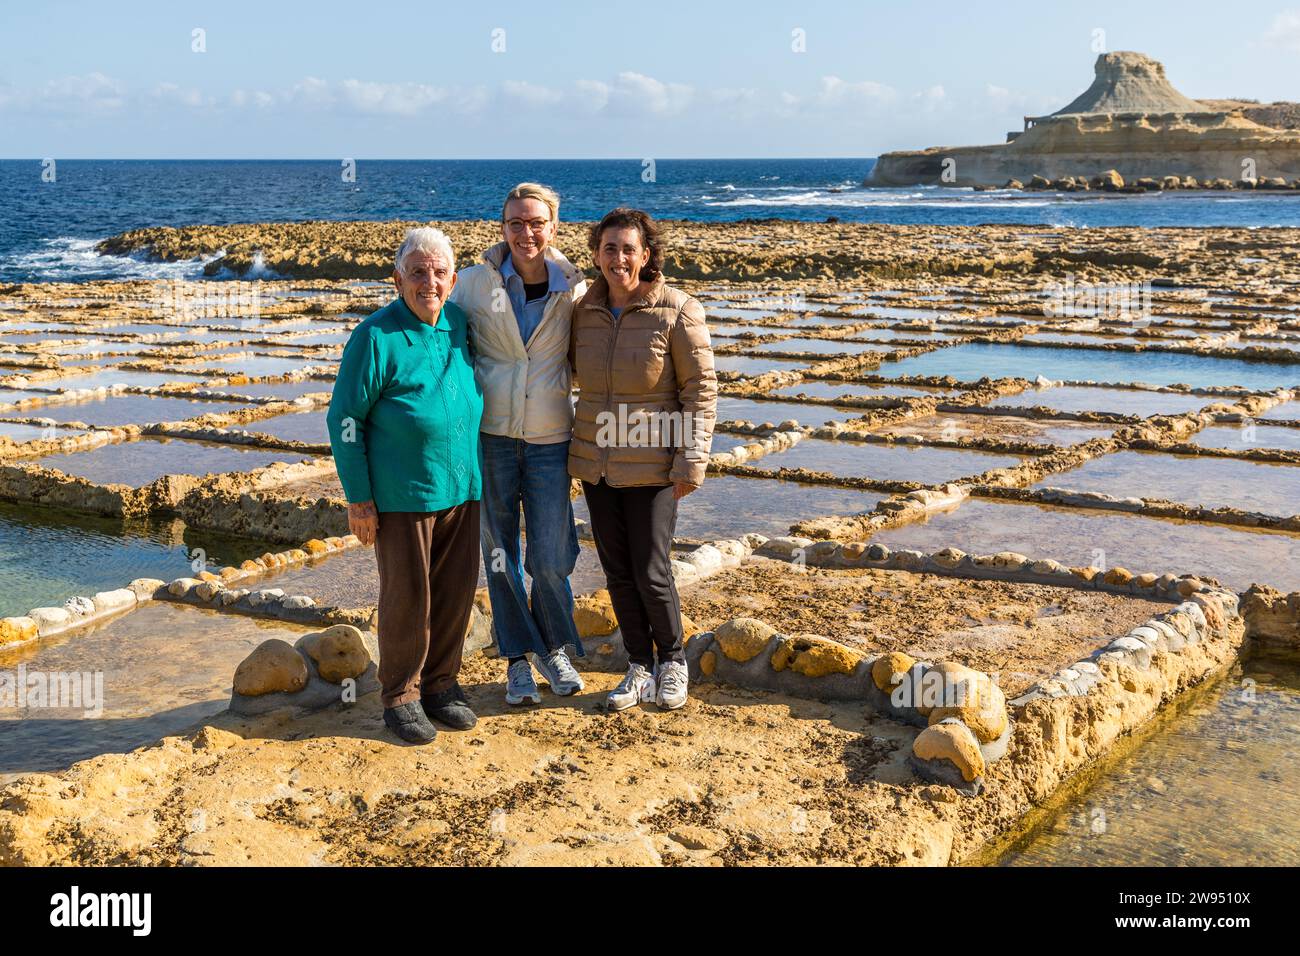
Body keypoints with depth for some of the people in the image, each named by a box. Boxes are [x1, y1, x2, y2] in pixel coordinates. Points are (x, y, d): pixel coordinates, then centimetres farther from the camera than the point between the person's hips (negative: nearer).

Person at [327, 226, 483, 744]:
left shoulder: (458, 323, 5)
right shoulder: (376, 337, -12)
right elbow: (344, 418, -10)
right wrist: (358, 497, -12)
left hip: (461, 489, 6)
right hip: (403, 496, -6)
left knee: (455, 593, 11)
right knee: (407, 598, 3)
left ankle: (440, 684, 27)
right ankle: (401, 696, 18)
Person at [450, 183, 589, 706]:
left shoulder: (574, 289, -1)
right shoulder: (474, 283, -3)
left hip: (550, 438, 0)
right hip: (490, 435, 0)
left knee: (551, 557, 3)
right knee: (499, 553, 8)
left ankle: (553, 648, 28)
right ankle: (518, 658, 24)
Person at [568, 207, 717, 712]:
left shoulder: (677, 312, -11)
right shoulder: (584, 311, 2)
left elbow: (701, 388, -8)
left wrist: (692, 461, -13)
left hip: (652, 466, -5)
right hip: (595, 463, 5)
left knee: (651, 573, -2)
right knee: (617, 571, 10)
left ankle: (672, 660, 22)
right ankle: (640, 666, 25)